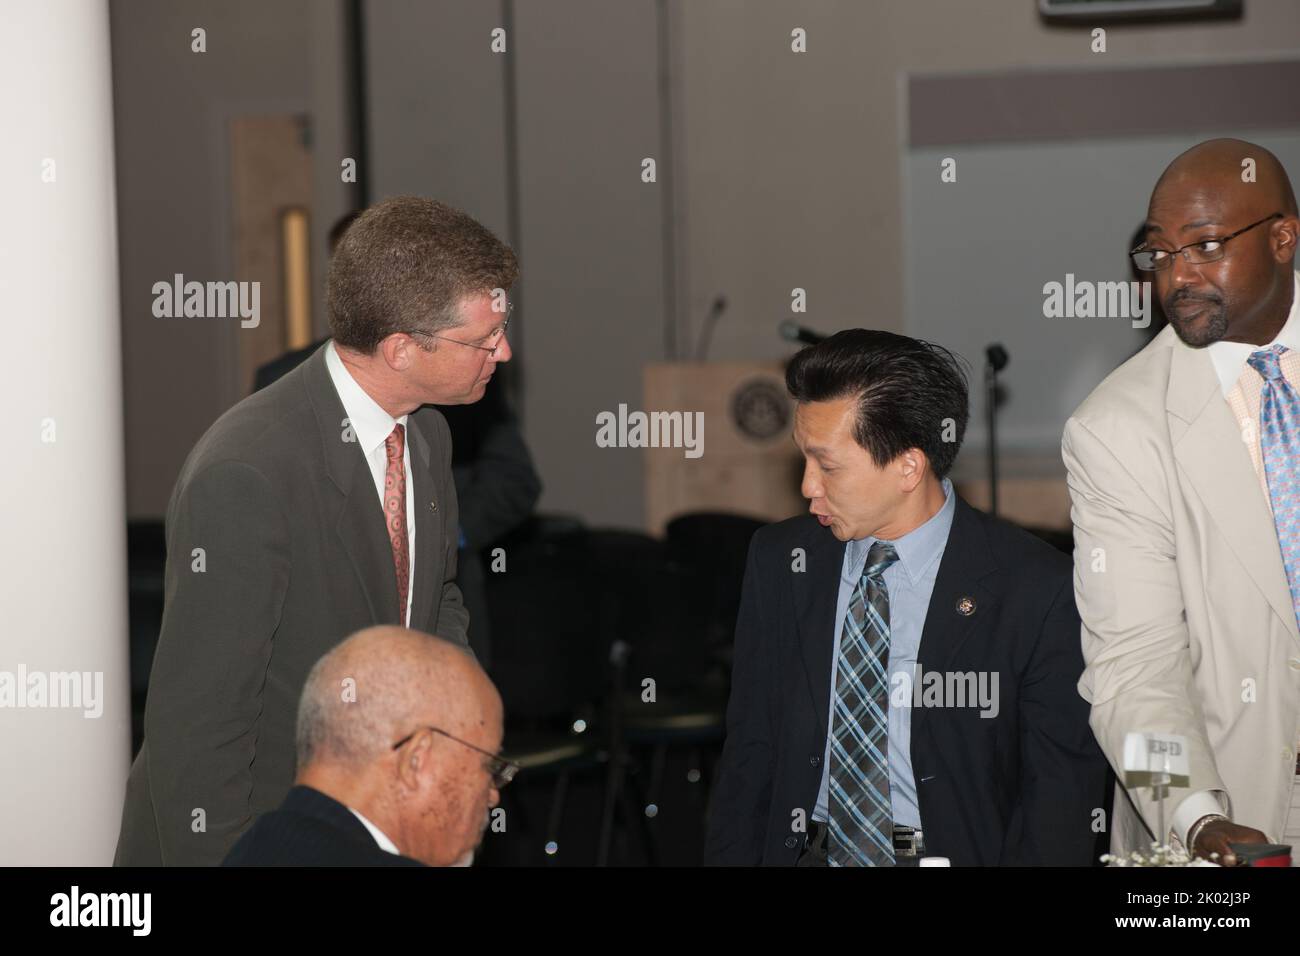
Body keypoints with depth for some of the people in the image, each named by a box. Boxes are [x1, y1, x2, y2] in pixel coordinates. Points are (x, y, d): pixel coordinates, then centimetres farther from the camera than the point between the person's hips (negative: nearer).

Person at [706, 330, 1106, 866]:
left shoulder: (1036, 590, -5)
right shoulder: (778, 563, 8)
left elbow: (1060, 794, -2)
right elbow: (751, 753, 11)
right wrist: (729, 860, -1)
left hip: (957, 853, -2)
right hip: (802, 852, 2)